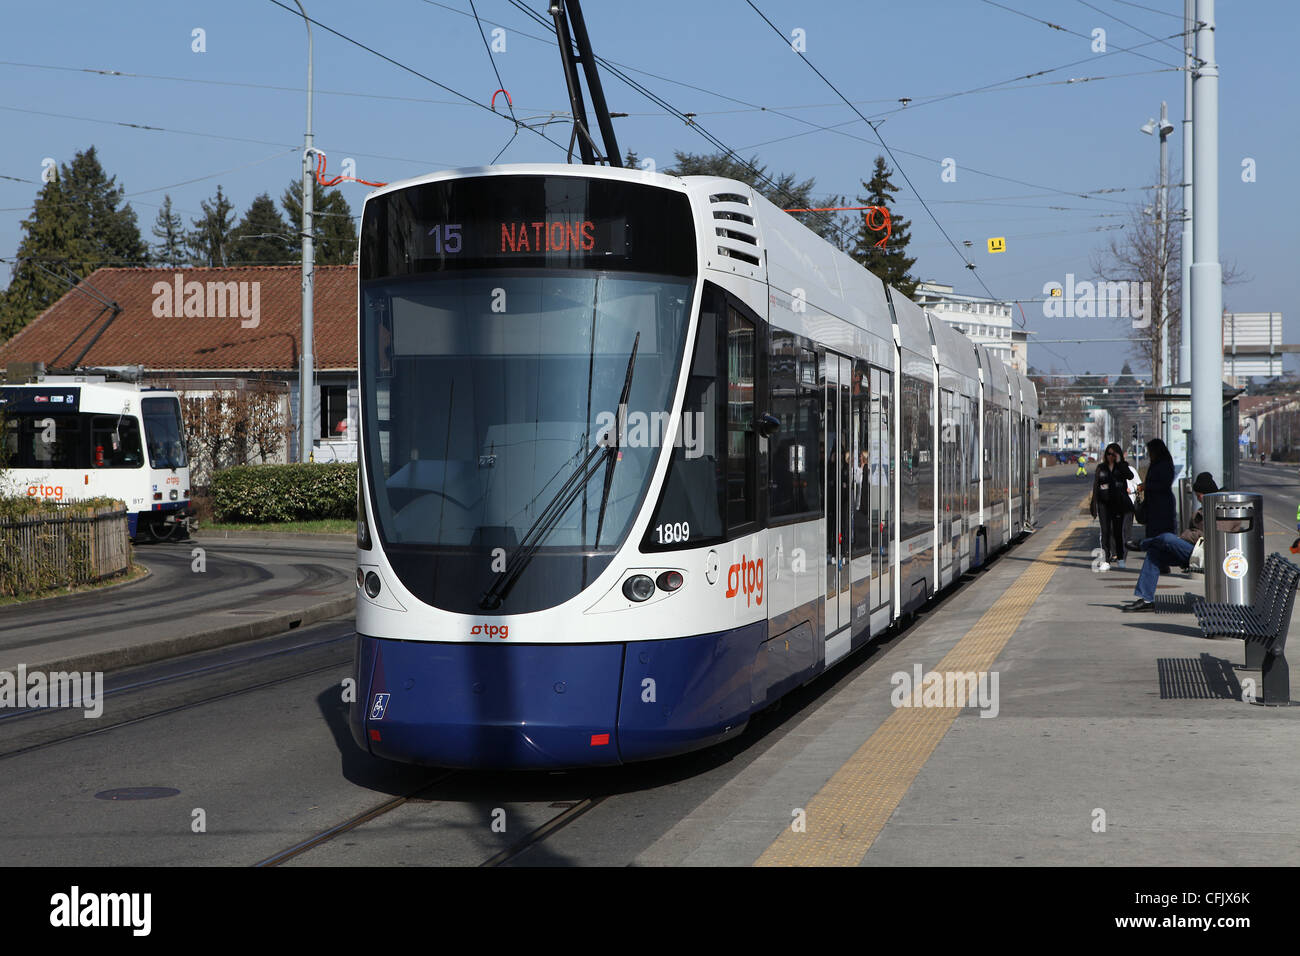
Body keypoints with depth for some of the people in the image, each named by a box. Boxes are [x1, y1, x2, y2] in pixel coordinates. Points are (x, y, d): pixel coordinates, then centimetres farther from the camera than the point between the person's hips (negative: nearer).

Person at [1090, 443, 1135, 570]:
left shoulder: (1122, 467, 4)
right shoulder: (1100, 468, 5)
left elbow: (1130, 476, -18)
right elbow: (1095, 486, 6)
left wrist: (1119, 462, -15)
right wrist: (1094, 506, 2)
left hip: (1118, 503, 0)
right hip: (1104, 503, 0)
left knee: (1118, 531, 7)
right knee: (1105, 531, -6)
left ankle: (1120, 557, 21)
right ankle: (1106, 561, -9)